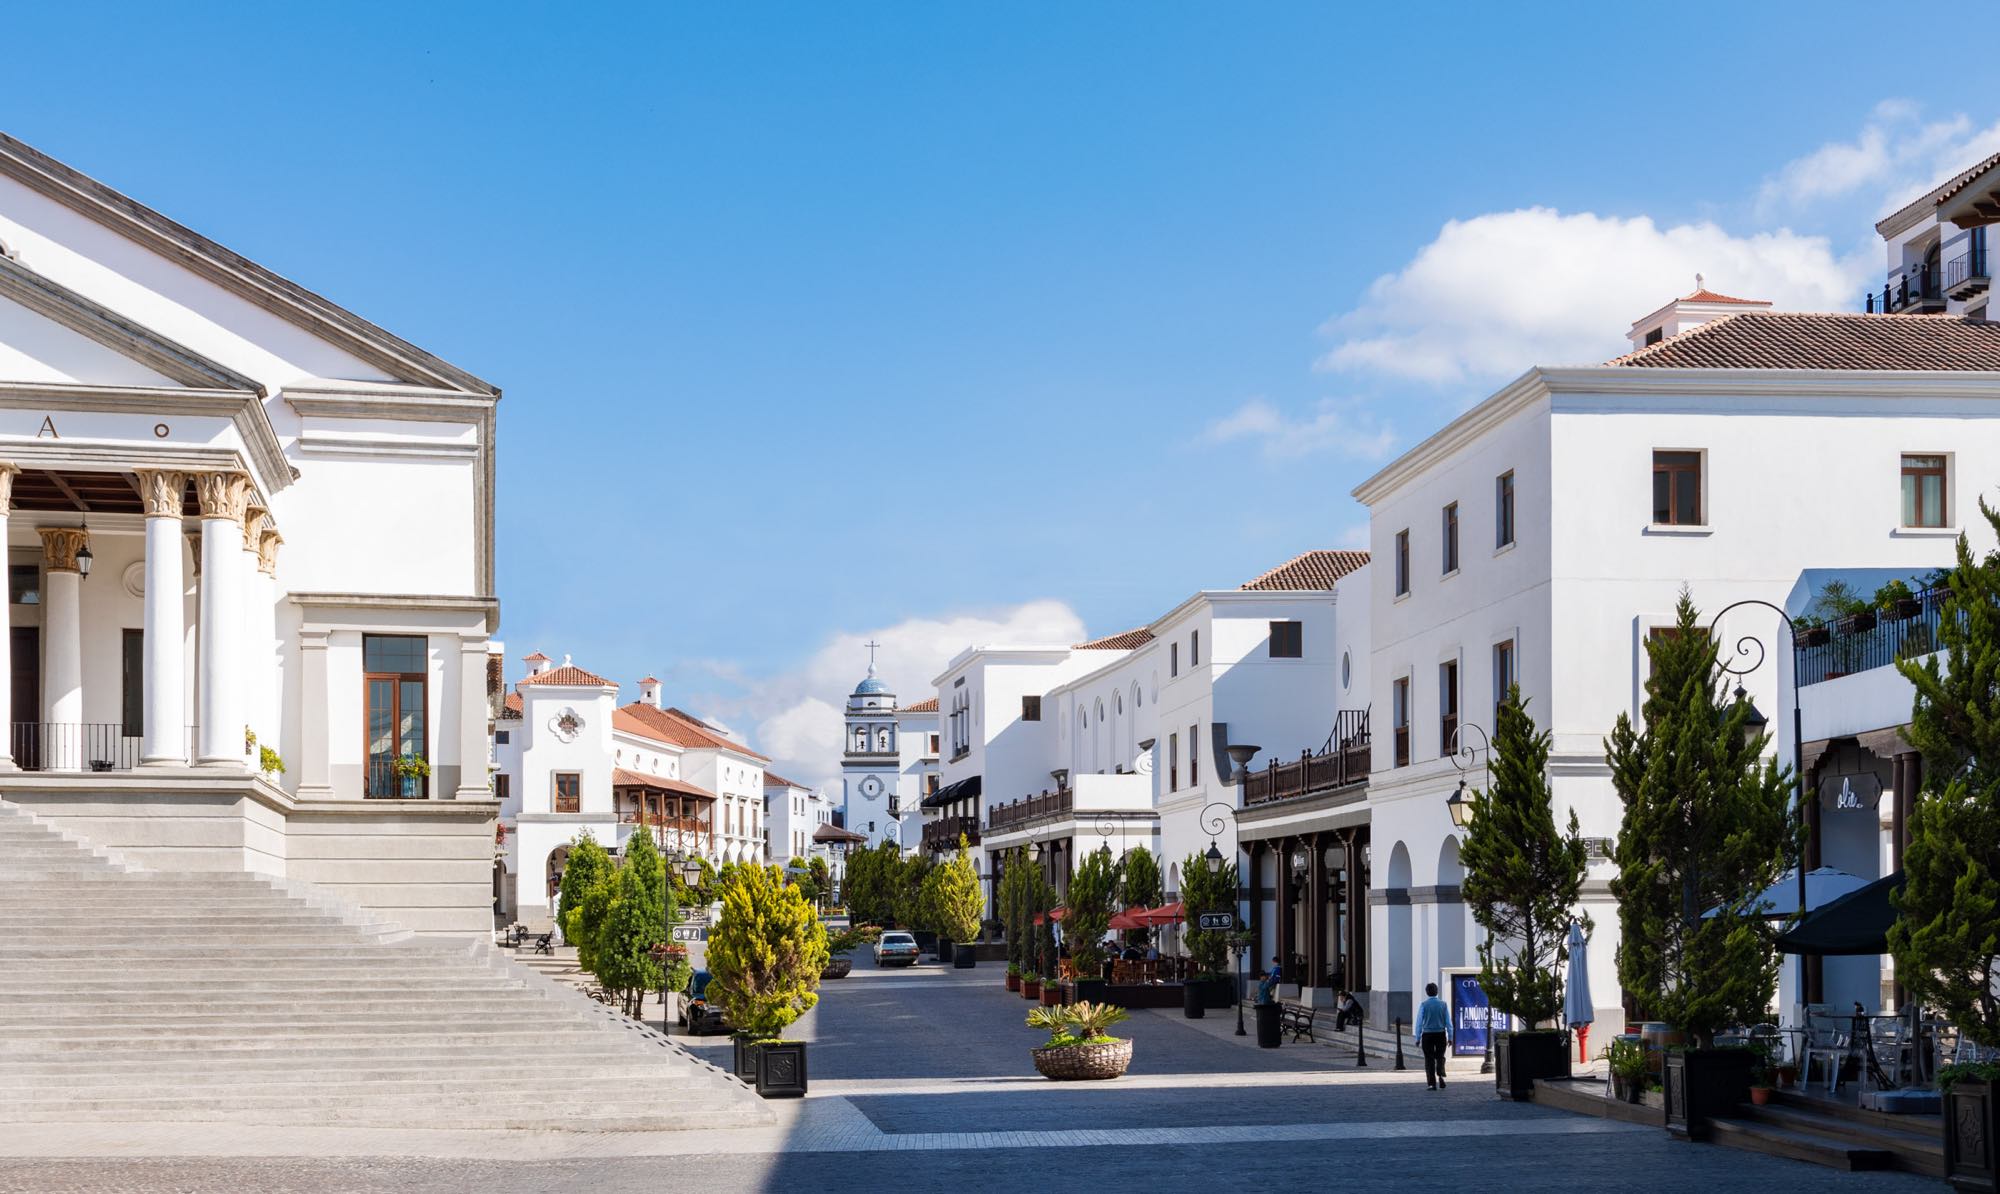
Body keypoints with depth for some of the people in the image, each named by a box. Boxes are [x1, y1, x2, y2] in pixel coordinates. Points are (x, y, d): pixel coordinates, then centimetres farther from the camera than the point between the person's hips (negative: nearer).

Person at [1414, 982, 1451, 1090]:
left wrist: (1417, 1037, 0)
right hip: (1441, 1034, 2)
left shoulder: (1423, 1005, -6)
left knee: (1429, 1059, 6)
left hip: (1427, 1035, -2)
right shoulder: (1443, 1004, 0)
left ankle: (1432, 1083, 2)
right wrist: (1450, 1037, 7)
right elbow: (1448, 1021, 1)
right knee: (1440, 1057, 15)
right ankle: (1440, 1075, -10)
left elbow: (1419, 1022, -5)